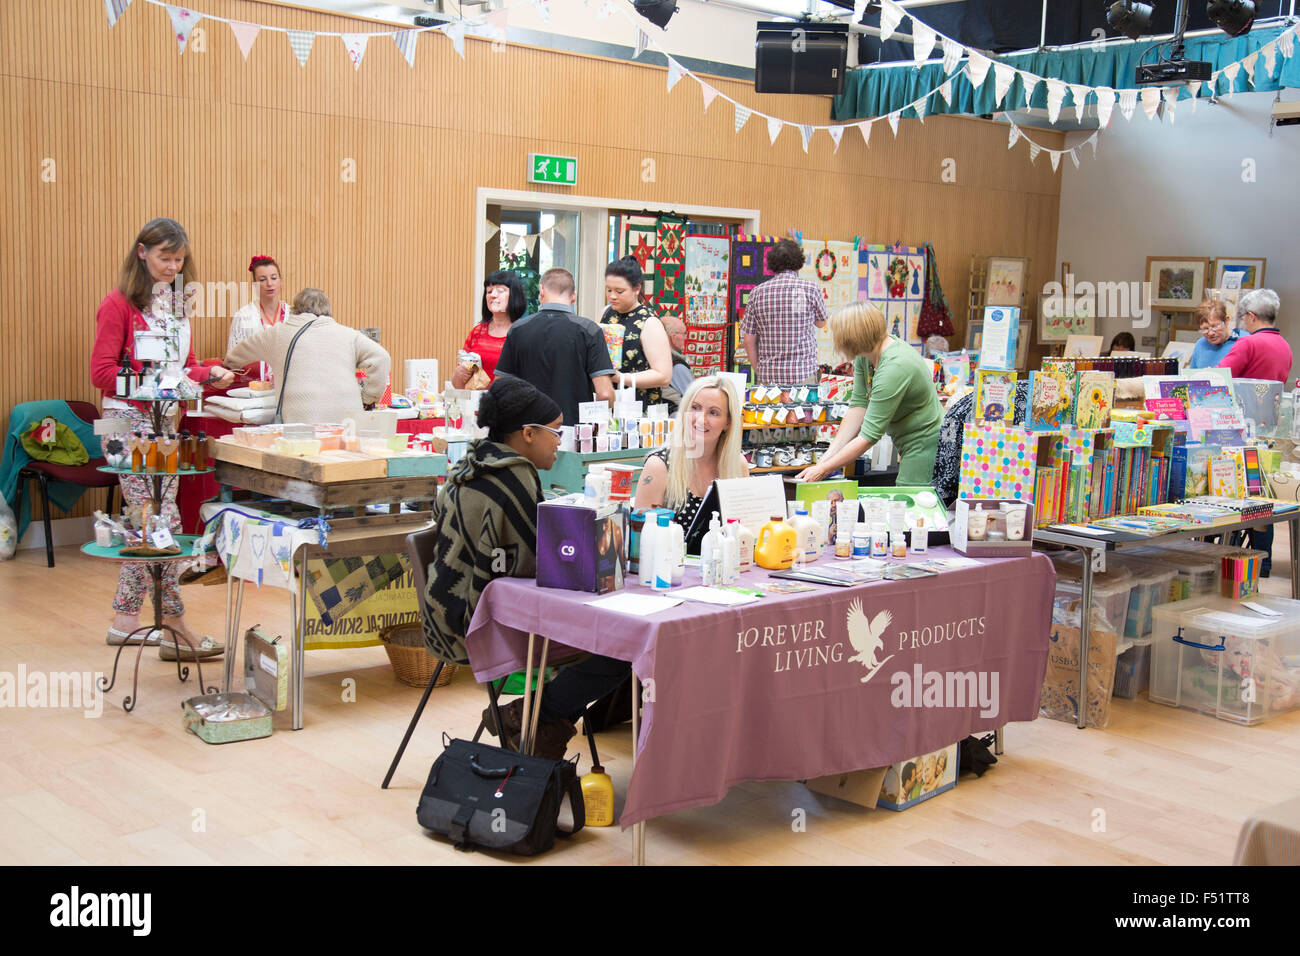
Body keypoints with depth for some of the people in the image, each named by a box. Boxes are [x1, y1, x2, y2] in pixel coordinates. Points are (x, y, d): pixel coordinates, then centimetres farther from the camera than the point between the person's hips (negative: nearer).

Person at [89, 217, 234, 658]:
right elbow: (102, 371, -11)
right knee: (163, 523, -11)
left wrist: (211, 373, -1)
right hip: (129, 420, -8)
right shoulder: (119, 304, -7)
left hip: (167, 422, 8)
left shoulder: (177, 304, 15)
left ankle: (125, 619, 20)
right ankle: (175, 629, -6)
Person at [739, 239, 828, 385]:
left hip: (768, 378, 2)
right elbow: (821, 323, 15)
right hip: (803, 374, -2)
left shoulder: (757, 293, 2)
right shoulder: (810, 289, -3)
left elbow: (749, 341, 5)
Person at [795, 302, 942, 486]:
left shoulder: (895, 368, -29)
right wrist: (826, 458, -12)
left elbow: (870, 435, -27)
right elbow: (858, 406, -4)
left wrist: (824, 470, -22)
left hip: (925, 444, -9)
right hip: (907, 445, 9)